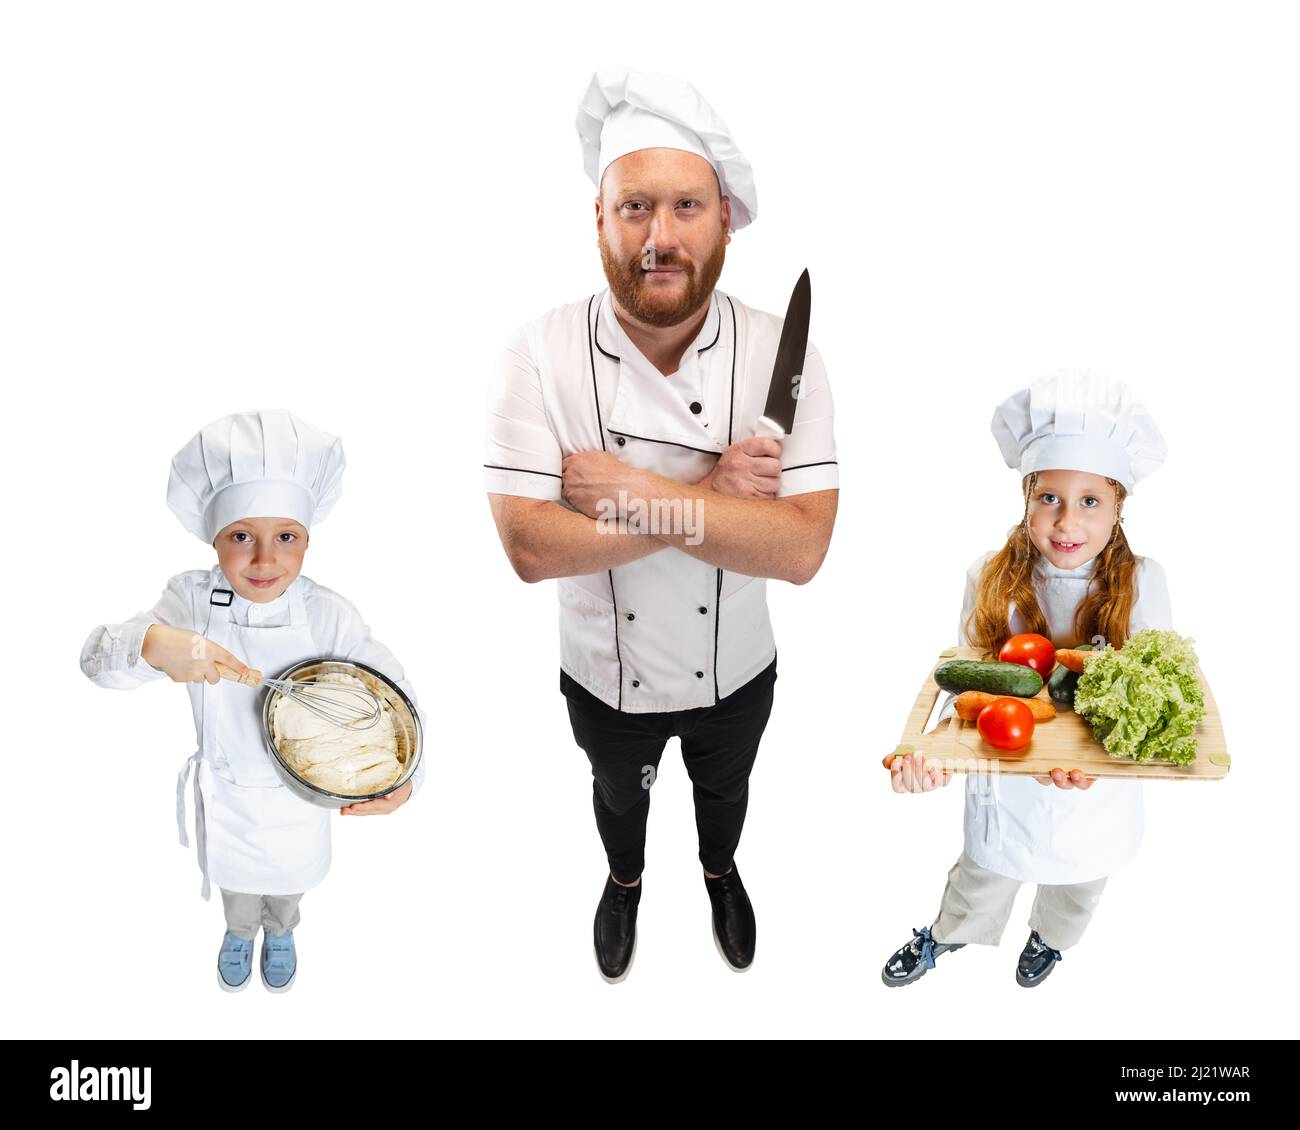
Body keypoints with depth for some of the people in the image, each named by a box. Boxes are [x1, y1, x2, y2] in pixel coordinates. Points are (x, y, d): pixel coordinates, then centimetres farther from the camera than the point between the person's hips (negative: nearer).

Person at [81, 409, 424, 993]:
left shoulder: (328, 615, -26)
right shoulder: (191, 601, -23)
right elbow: (96, 657, -26)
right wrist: (152, 644, -49)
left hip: (299, 794, 0)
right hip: (224, 791, 0)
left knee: (289, 880, 29)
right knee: (236, 880, 29)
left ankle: (280, 931, 64)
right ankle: (240, 931, 65)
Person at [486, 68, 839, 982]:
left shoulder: (782, 353, -22)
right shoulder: (541, 353, -24)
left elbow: (803, 547, -29)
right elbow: (529, 545, -30)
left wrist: (630, 491, -34)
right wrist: (711, 495, -32)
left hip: (736, 673, 1)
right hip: (604, 678, 0)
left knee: (724, 788, 31)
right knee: (619, 795, 30)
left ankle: (721, 871, 64)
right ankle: (625, 882, 62)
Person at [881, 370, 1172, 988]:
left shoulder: (1141, 584, -17)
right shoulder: (991, 580, -17)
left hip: (1100, 794, 1)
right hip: (1004, 783, -1)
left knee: (1079, 885, 30)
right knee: (982, 879, 24)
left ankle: (1049, 938, 65)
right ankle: (945, 936, 58)